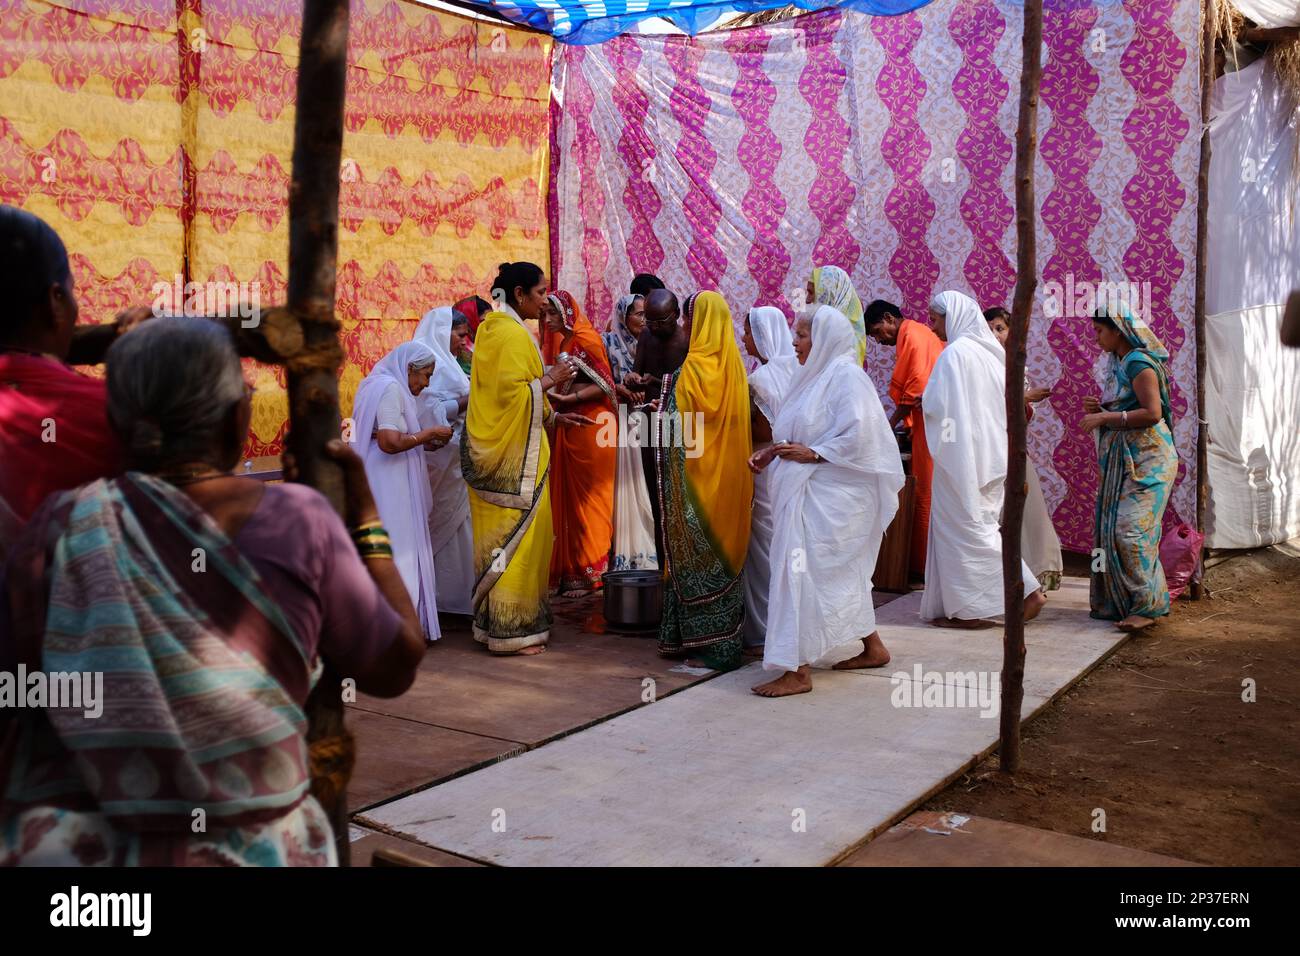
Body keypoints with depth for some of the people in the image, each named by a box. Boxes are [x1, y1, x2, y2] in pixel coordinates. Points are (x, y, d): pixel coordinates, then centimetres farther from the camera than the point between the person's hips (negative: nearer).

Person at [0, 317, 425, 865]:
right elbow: (395, 667, -3)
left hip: (71, 848, 0)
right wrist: (364, 514, 4)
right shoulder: (296, 524, -13)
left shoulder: (64, 531, -13)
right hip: (256, 850, 0)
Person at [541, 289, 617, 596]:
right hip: (569, 428, 7)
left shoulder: (586, 339, -9)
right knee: (568, 497, 7)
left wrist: (568, 398, -21)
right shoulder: (559, 342, 14)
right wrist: (551, 392, 0)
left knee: (588, 498, -1)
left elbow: (604, 385, -14)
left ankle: (591, 571, 6)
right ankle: (572, 568, 13)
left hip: (591, 427, -7)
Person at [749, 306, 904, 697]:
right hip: (810, 491, 10)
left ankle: (798, 670, -9)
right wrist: (772, 453, 5)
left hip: (830, 495, -10)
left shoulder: (845, 376, -13)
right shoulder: (816, 375, 15)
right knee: (843, 574, 17)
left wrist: (812, 454, -21)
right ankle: (873, 647, 31)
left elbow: (857, 435, -22)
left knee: (801, 570, -12)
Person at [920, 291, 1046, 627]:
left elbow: (937, 405, -18)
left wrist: (922, 401, 4)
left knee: (964, 527, -1)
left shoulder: (956, 352, -15)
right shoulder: (990, 350, 12)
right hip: (990, 451, 9)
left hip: (963, 452, -9)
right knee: (978, 527, 14)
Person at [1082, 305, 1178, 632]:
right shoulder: (1119, 363, 16)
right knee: (1112, 529, 7)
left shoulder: (1138, 363, -13)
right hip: (1123, 459, 10)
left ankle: (1147, 605, -5)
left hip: (1146, 459, -10)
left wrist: (1105, 417, -18)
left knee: (1131, 528, -12)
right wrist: (1101, 408, 6)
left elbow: (1152, 412, -21)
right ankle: (1118, 602, 14)